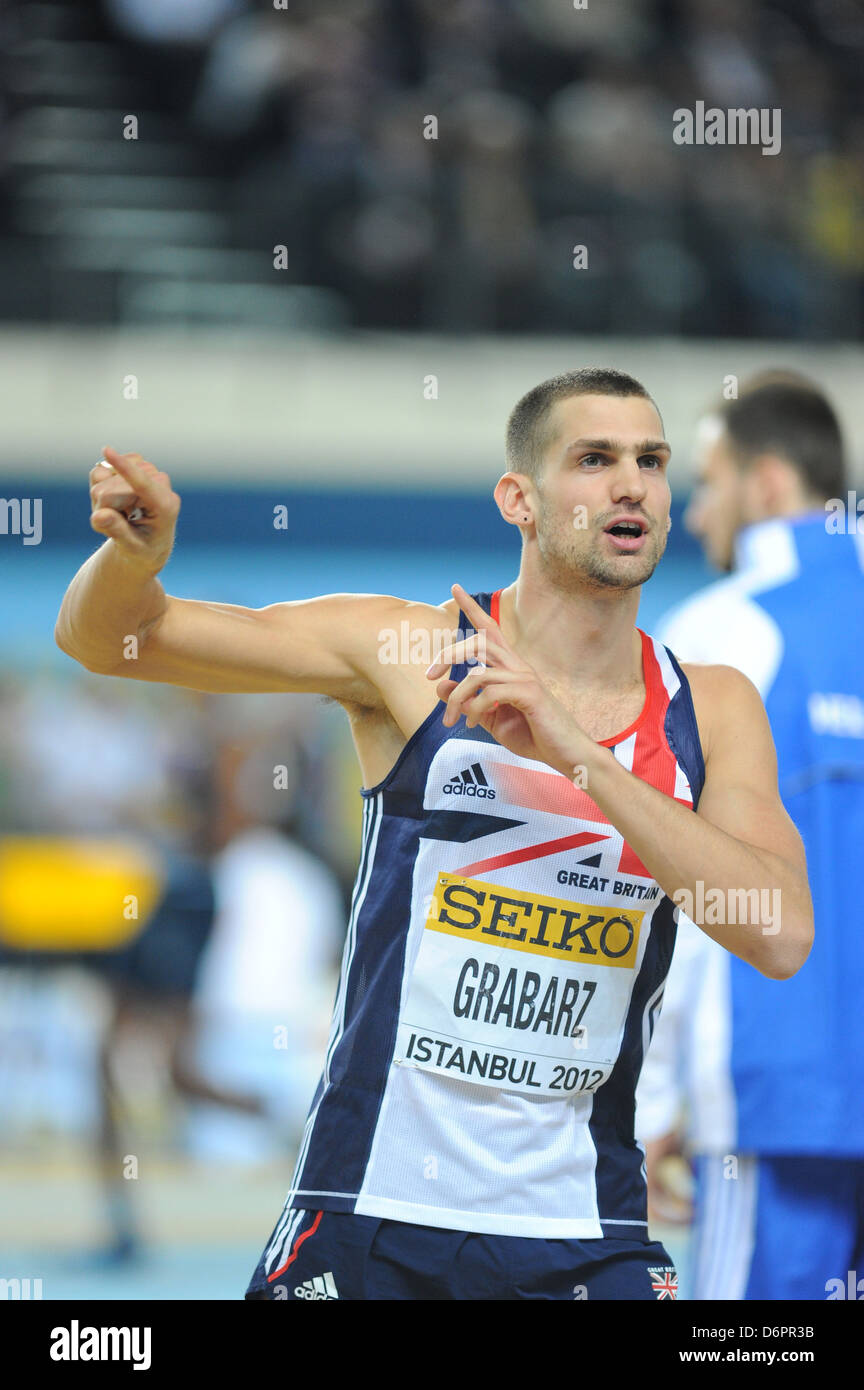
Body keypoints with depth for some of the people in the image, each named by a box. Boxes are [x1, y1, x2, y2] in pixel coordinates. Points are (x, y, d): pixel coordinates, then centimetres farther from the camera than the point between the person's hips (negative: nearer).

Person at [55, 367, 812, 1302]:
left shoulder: (710, 709, 4)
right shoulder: (404, 650, -2)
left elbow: (781, 936, -13)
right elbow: (104, 639, 2)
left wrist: (579, 754, -20)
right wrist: (134, 554, -22)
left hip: (583, 1238, 2)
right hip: (368, 1214, -2)